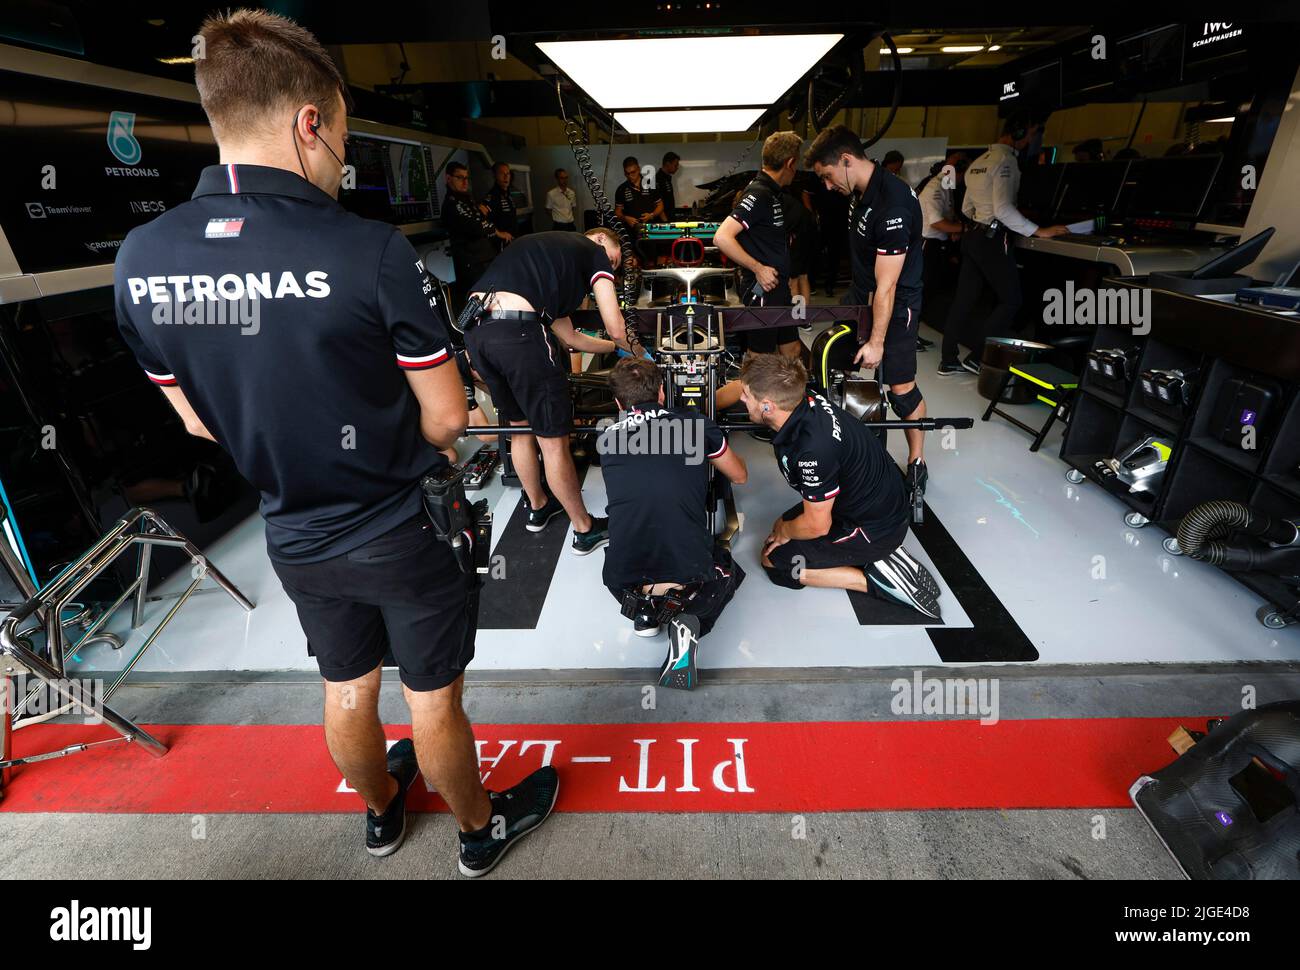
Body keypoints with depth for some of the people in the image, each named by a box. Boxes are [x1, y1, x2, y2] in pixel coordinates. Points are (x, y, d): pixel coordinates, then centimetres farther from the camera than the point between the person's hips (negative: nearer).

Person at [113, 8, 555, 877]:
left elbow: (199, 421, 4)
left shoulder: (140, 259, -7)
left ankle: (382, 809, 55)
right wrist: (387, 428, 3)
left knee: (347, 689, 26)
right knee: (434, 700, 17)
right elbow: (447, 419, -17)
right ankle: (483, 830, 44)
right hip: (405, 531, -5)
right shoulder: (371, 250, -24)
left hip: (297, 537, 5)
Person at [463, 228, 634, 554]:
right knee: (553, 440, 5)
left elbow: (568, 336, 34)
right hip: (516, 330, -8)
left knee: (520, 425, 25)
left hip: (474, 328, 8)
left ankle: (538, 507, 43)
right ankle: (586, 530, 21)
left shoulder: (547, 250, 35)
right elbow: (615, 327, 7)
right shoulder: (594, 250, 14)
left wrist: (617, 347, 44)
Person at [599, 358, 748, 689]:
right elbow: (740, 476, 22)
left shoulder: (606, 438, 11)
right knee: (730, 571, 32)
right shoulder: (694, 422, 5)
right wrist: (713, 452, 43)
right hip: (690, 577, -3)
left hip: (624, 584, 3)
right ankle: (687, 618, 3)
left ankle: (644, 610, 10)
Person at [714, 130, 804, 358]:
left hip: (777, 287, 10)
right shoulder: (758, 194, -18)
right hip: (762, 288, -10)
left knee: (792, 351, 17)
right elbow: (722, 237, -28)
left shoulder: (770, 193, 12)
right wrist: (758, 268, -23)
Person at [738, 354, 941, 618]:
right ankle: (878, 552, 13)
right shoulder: (804, 398, -13)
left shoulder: (813, 450, -37)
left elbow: (817, 525, -23)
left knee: (773, 561, -2)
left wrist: (784, 530, -4)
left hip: (875, 528, -8)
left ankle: (876, 578, -4)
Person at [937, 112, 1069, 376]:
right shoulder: (1006, 160, -12)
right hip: (992, 239, -9)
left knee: (963, 299, 8)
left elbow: (967, 208, 23)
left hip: (973, 235, 9)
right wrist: (1038, 231, -18)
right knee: (1011, 300, -1)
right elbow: (1003, 210, -21)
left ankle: (948, 361, 10)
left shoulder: (980, 161, 17)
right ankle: (976, 356, -5)